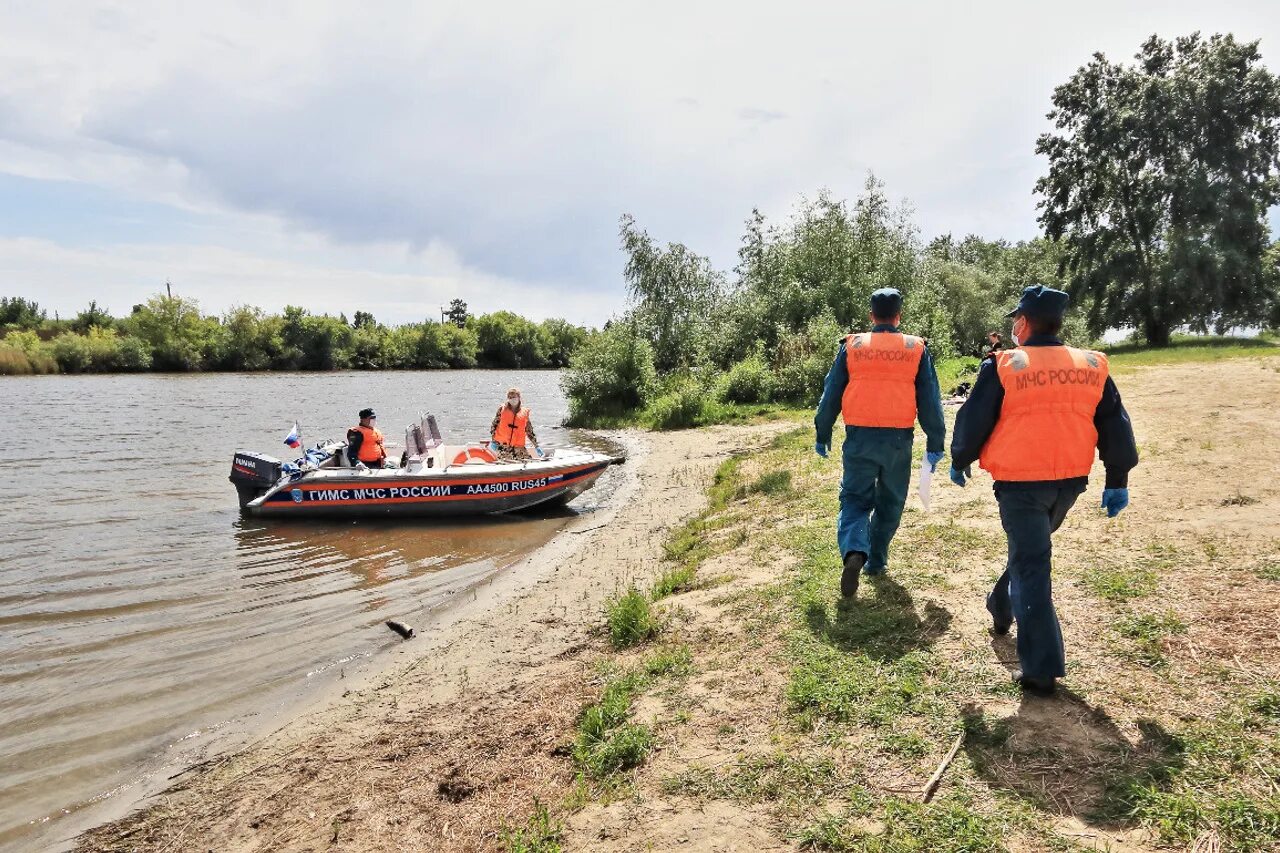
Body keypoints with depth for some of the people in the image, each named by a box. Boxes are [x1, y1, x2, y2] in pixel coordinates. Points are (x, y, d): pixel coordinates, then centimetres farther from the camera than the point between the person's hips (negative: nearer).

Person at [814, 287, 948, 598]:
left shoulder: (851, 347, 1)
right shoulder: (916, 349, 2)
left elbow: (831, 394, 4)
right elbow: (930, 401, 3)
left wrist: (822, 434, 14)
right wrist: (935, 444, 9)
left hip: (860, 438, -1)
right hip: (899, 439, 1)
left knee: (854, 499, 6)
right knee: (890, 503, 16)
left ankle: (855, 552, -18)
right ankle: (876, 560, 25)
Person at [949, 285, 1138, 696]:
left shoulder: (1002, 366, -9)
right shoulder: (1092, 366, 4)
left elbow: (974, 420, -4)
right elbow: (1116, 426, 7)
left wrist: (960, 460, 12)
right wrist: (1117, 481, 14)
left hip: (1020, 483, -5)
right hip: (1070, 482, 5)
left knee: (1031, 566, 0)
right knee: (1029, 549, 27)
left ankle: (1042, 668, -1)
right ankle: (1002, 608, 45)